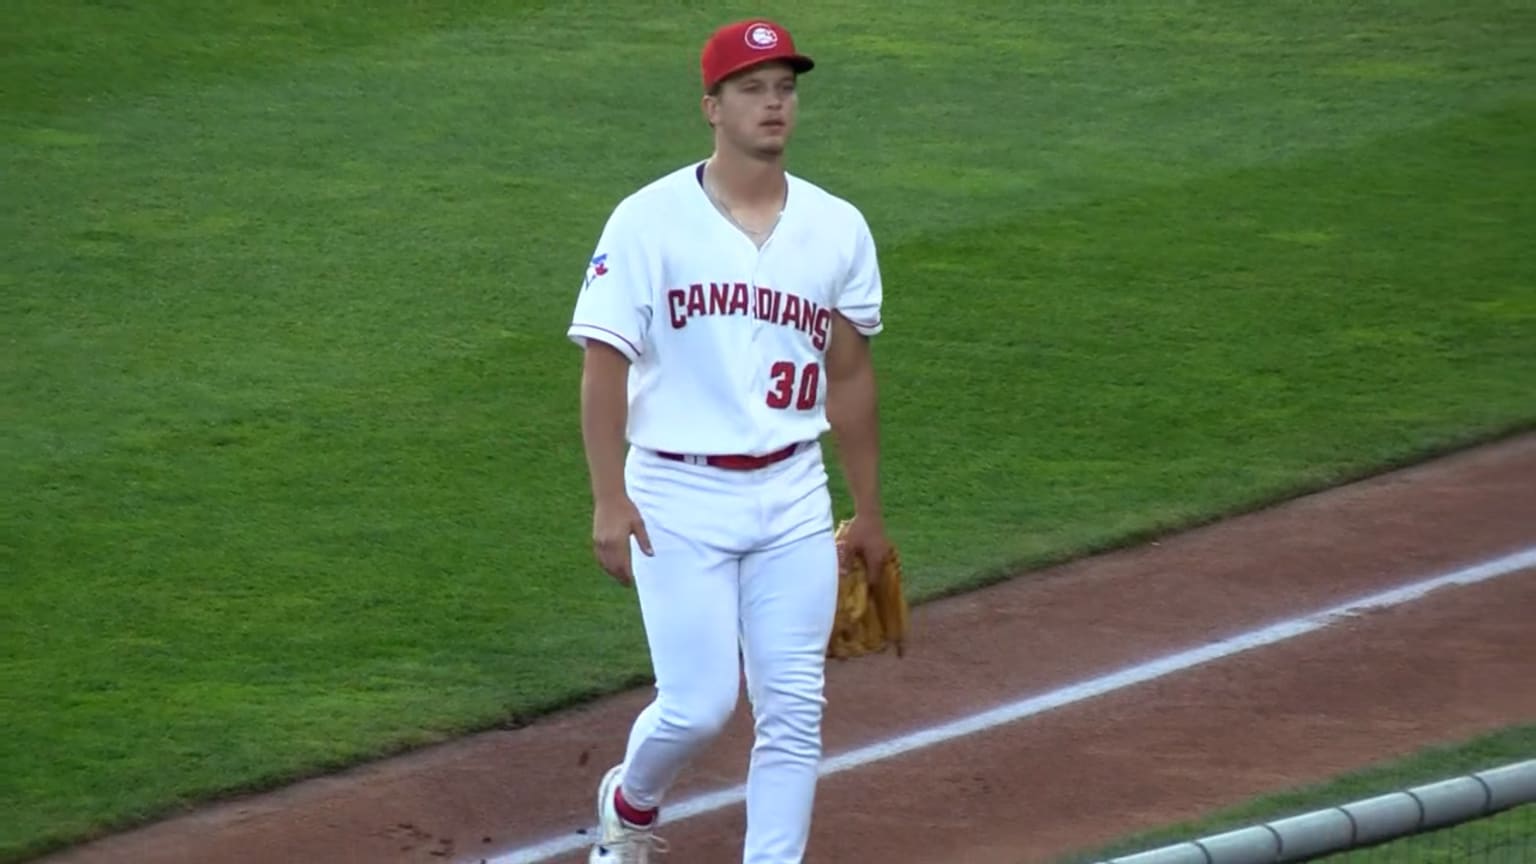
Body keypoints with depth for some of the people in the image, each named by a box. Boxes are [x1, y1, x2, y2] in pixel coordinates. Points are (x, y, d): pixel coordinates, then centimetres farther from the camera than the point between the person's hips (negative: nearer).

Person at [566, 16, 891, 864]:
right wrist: (610, 501, -15)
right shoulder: (648, 221, -7)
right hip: (678, 497, -4)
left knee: (793, 711, 0)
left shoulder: (837, 228, 5)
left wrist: (868, 511, 15)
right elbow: (604, 363, -7)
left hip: (793, 499, 4)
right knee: (698, 705, -5)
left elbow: (849, 374, 13)